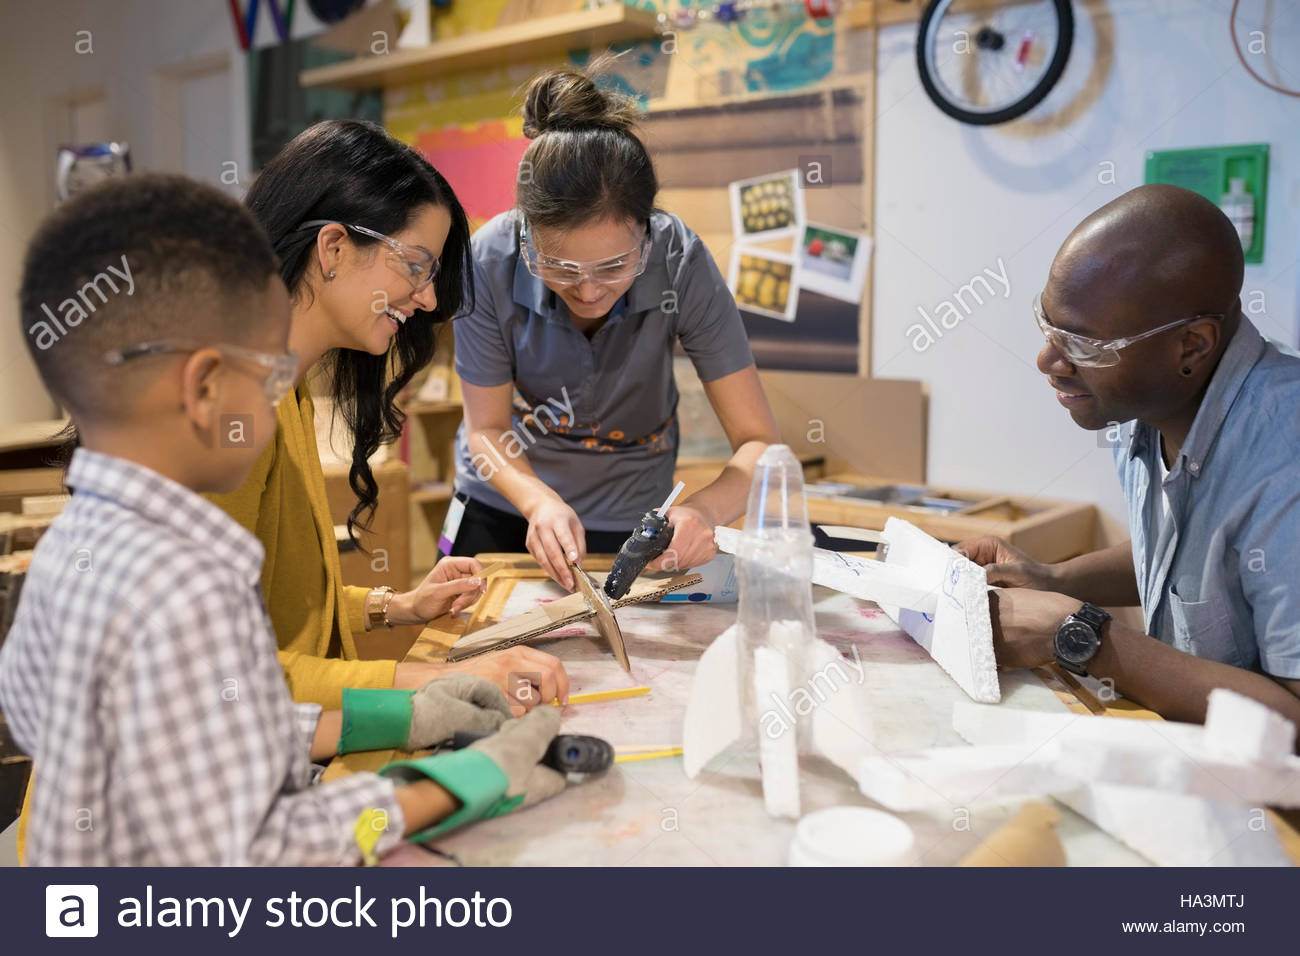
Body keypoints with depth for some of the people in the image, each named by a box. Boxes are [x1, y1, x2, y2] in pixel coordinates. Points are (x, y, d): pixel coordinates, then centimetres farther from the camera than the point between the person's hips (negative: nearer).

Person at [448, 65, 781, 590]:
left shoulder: (680, 262, -27)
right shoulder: (492, 259, -26)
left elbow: (758, 442, -24)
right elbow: (486, 428, -16)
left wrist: (705, 510, -44)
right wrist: (540, 502, -35)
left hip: (627, 523, -1)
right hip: (501, 507, 1)